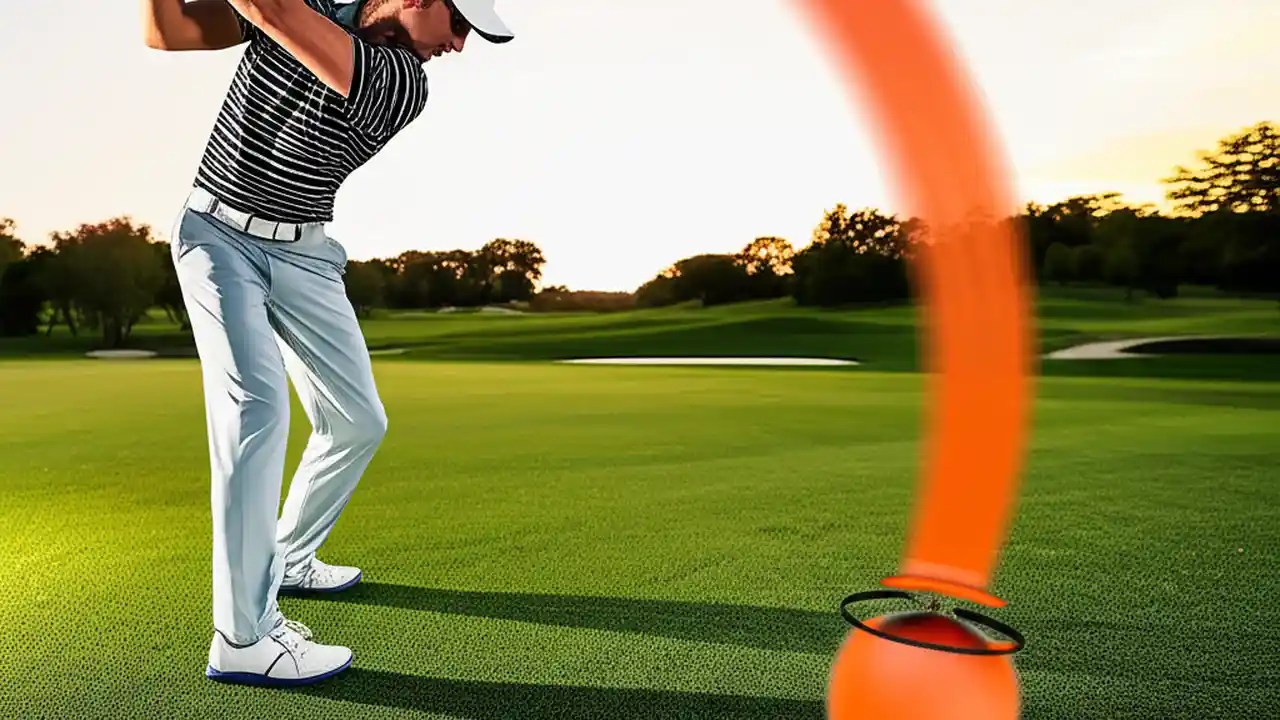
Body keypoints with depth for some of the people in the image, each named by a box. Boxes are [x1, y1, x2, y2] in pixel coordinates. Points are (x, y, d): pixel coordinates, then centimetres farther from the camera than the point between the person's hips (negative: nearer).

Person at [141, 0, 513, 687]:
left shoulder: (404, 85, -13)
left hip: (302, 252, 3)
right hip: (217, 231, -3)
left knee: (358, 422, 3)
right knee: (258, 398, -24)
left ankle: (288, 558, 27)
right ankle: (243, 638, -21)